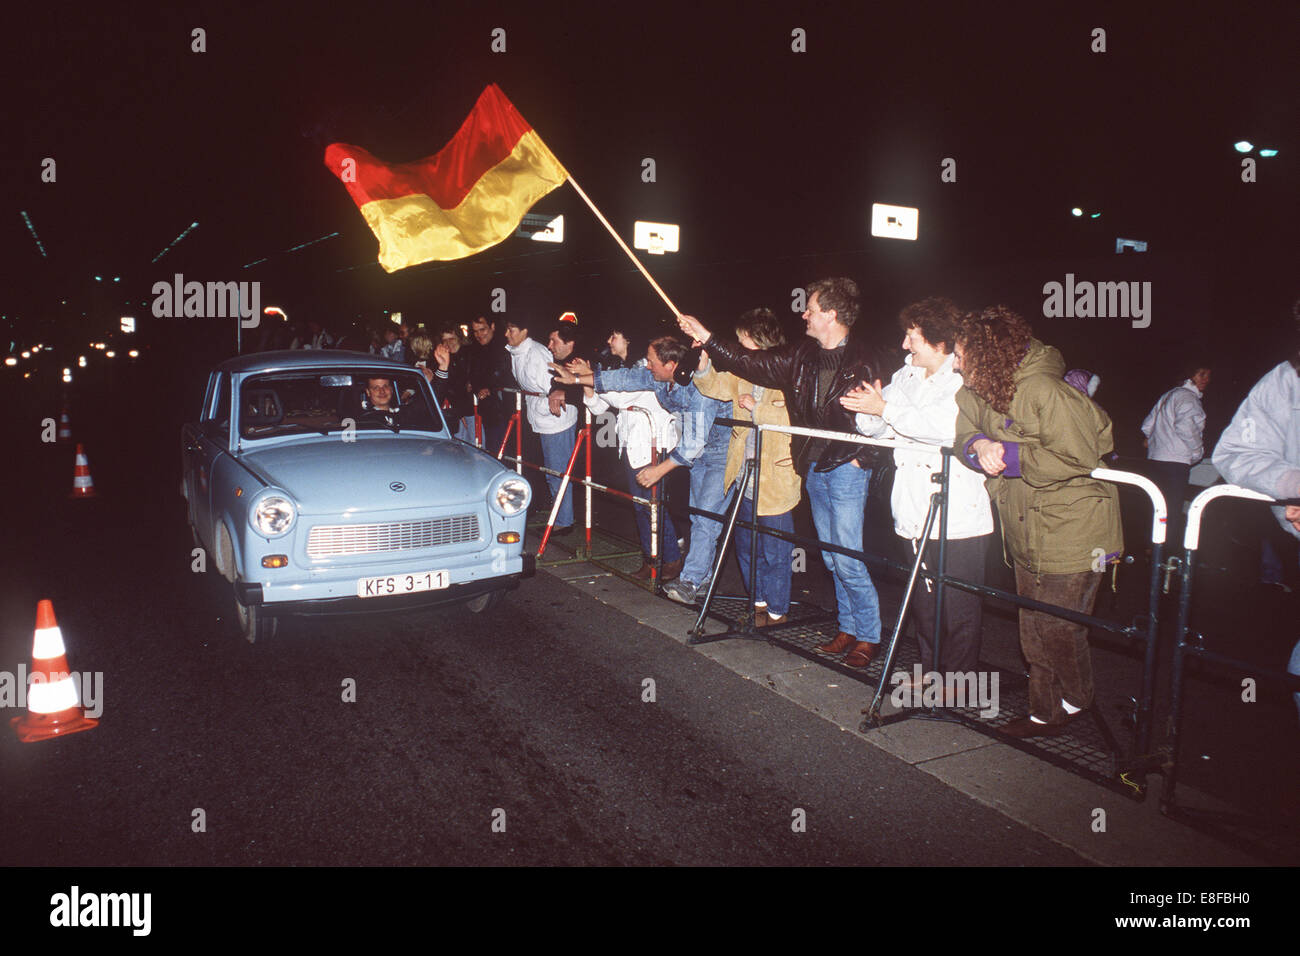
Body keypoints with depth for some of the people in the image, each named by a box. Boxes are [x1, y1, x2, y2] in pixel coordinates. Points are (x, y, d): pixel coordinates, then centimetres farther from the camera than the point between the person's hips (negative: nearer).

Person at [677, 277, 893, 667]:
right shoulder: (802, 356, 9)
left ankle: (869, 635, 8)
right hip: (814, 467, 7)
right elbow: (753, 363, 14)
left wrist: (860, 456, -13)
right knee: (831, 557, 12)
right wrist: (707, 339, 13)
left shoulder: (865, 358, -9)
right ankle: (848, 627, 25)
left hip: (847, 468, -7)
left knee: (846, 558, -7)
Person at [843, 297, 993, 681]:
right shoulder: (904, 377, 14)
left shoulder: (966, 379, -7)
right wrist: (867, 409, -8)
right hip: (915, 516, 6)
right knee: (923, 604, 15)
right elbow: (877, 429, 15)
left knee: (959, 609, 2)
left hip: (959, 517, -6)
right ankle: (930, 672, 28)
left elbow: (945, 426, -24)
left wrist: (884, 408, -20)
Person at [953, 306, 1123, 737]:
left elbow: (1078, 458, -23)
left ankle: (1076, 702, 25)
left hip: (1072, 533, -9)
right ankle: (1046, 713, 29)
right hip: (1028, 535, 9)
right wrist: (980, 444, -14)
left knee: (1057, 628, 0)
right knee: (1033, 631, 15)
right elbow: (965, 430, 9)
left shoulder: (1044, 391, -22)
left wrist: (1011, 457, -22)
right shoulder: (983, 391, 6)